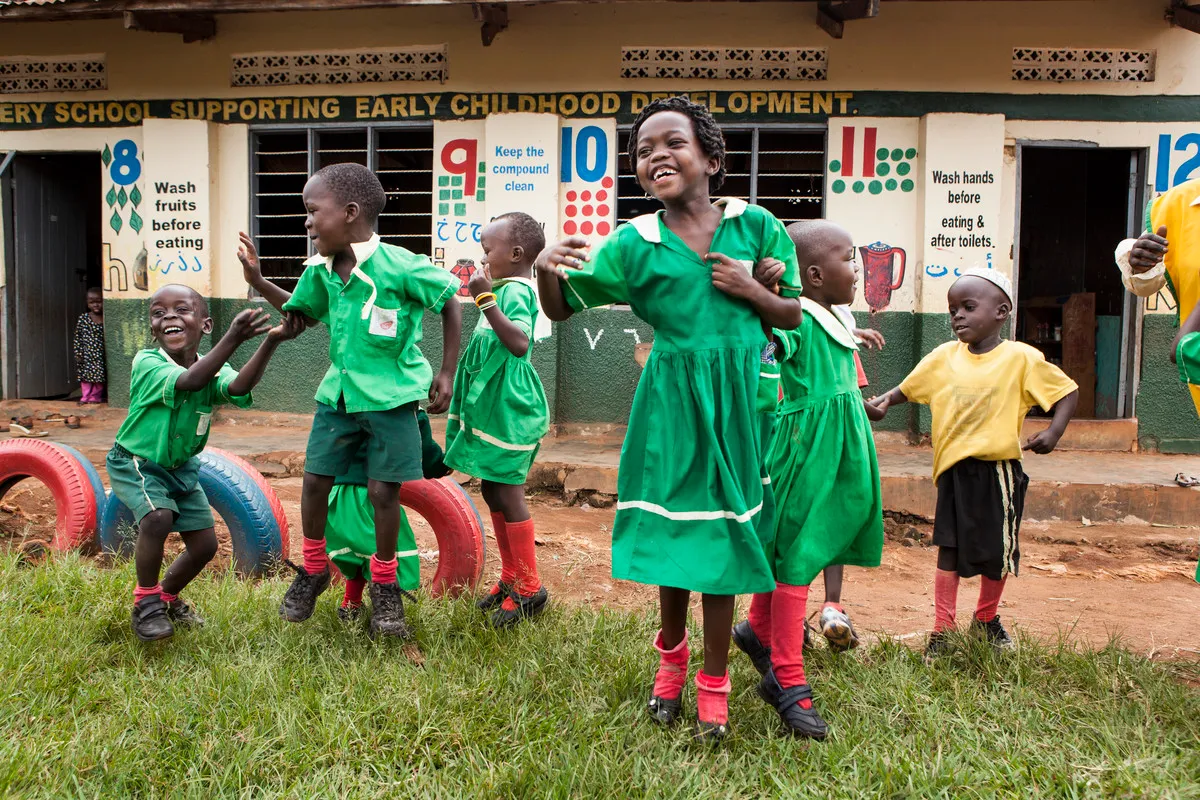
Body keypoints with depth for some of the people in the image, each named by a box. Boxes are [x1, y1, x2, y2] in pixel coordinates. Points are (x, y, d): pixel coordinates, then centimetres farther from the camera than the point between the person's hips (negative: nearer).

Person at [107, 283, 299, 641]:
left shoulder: (213, 368, -14)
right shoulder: (146, 363, -26)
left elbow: (236, 387, -39)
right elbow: (188, 381, -47)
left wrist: (270, 341, -55)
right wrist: (233, 338, -61)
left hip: (181, 466, 5)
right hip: (135, 463, -5)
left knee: (205, 544, 4)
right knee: (158, 517, -31)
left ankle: (167, 597, 33)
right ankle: (146, 601, -7)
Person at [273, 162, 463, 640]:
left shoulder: (398, 266, -19)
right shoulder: (321, 271, 0)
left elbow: (449, 303, -8)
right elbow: (300, 315, 16)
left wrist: (446, 374, -5)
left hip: (391, 396, -5)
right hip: (339, 392, 6)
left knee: (382, 490, -2)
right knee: (314, 480, 5)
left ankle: (384, 587, 19)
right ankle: (313, 571, 28)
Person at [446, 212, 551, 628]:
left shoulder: (515, 291, -15)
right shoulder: (507, 290, 15)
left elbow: (520, 343, -34)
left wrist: (486, 299, -33)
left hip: (509, 410, -11)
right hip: (492, 407, 11)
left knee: (508, 492, -5)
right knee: (492, 491, 15)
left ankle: (529, 589, 7)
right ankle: (511, 577, 28)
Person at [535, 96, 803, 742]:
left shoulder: (754, 226, 0)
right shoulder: (633, 244, -1)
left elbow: (793, 316, 7)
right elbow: (561, 308, 3)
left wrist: (749, 290, -12)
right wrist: (546, 269, -18)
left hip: (736, 397, 0)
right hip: (671, 401, 0)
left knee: (721, 533, 6)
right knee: (671, 528, 8)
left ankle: (714, 682, 23)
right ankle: (671, 653, 37)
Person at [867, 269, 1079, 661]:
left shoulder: (1021, 358, -4)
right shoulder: (944, 356, 4)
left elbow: (1068, 391, 2)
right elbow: (908, 388, 13)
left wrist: (1053, 432, -13)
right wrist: (885, 400, -7)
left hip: (998, 469, -2)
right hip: (954, 468, 2)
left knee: (997, 550, 11)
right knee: (949, 547, 5)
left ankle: (986, 619, 34)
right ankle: (942, 629, 14)